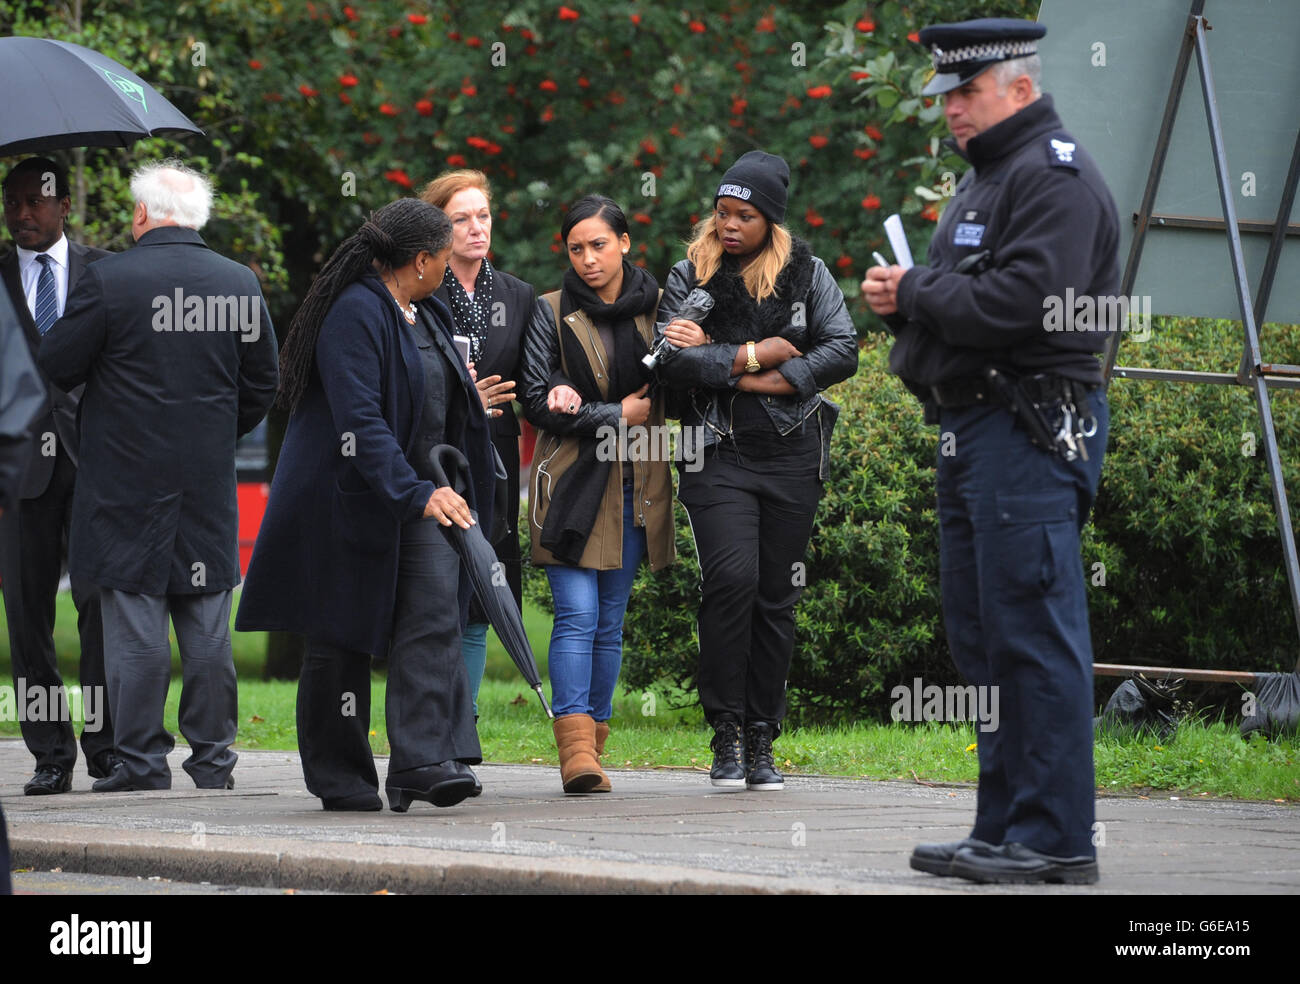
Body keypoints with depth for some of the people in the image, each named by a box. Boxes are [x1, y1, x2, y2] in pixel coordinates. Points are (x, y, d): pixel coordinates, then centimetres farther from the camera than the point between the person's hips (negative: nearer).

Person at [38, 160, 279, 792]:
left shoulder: (109, 280, -11)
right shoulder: (241, 284, 2)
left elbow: (55, 368, -5)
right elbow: (262, 385, 10)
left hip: (127, 482, -4)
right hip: (209, 485, 4)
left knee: (134, 622, 0)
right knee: (208, 625, 8)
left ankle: (142, 759, 0)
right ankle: (212, 757, 12)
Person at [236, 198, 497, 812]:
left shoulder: (425, 316, 13)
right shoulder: (354, 315, -17)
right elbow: (360, 422, -26)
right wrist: (415, 495, -31)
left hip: (420, 495, 8)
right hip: (351, 501, -8)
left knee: (434, 615, -11)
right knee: (343, 640, 2)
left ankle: (422, 764, -20)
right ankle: (340, 779, 13)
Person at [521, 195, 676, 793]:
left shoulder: (657, 308, 7)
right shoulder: (551, 313, 2)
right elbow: (536, 402, -2)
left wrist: (579, 402, -8)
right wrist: (616, 417, -9)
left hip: (635, 486, 3)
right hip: (572, 480, -3)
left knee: (610, 622, 5)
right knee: (577, 615, -13)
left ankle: (593, 747, 9)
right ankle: (576, 750, -20)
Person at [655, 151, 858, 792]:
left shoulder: (807, 275, 7)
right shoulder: (691, 277, 4)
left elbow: (842, 353, -4)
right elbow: (671, 360, -9)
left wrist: (741, 376, -9)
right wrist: (756, 354, -9)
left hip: (792, 456, 2)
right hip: (718, 455, -2)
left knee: (777, 596, 3)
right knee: (732, 578, -19)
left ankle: (761, 742, 11)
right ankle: (727, 734, -9)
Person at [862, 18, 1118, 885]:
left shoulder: (1054, 178, -12)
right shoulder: (987, 178, 22)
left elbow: (1021, 301, -24)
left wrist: (914, 293, -12)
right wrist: (903, 298, 4)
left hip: (1030, 430, -11)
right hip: (974, 426, 11)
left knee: (1033, 635, -11)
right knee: (982, 638, 12)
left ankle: (1055, 839, -10)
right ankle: (1004, 828, 17)